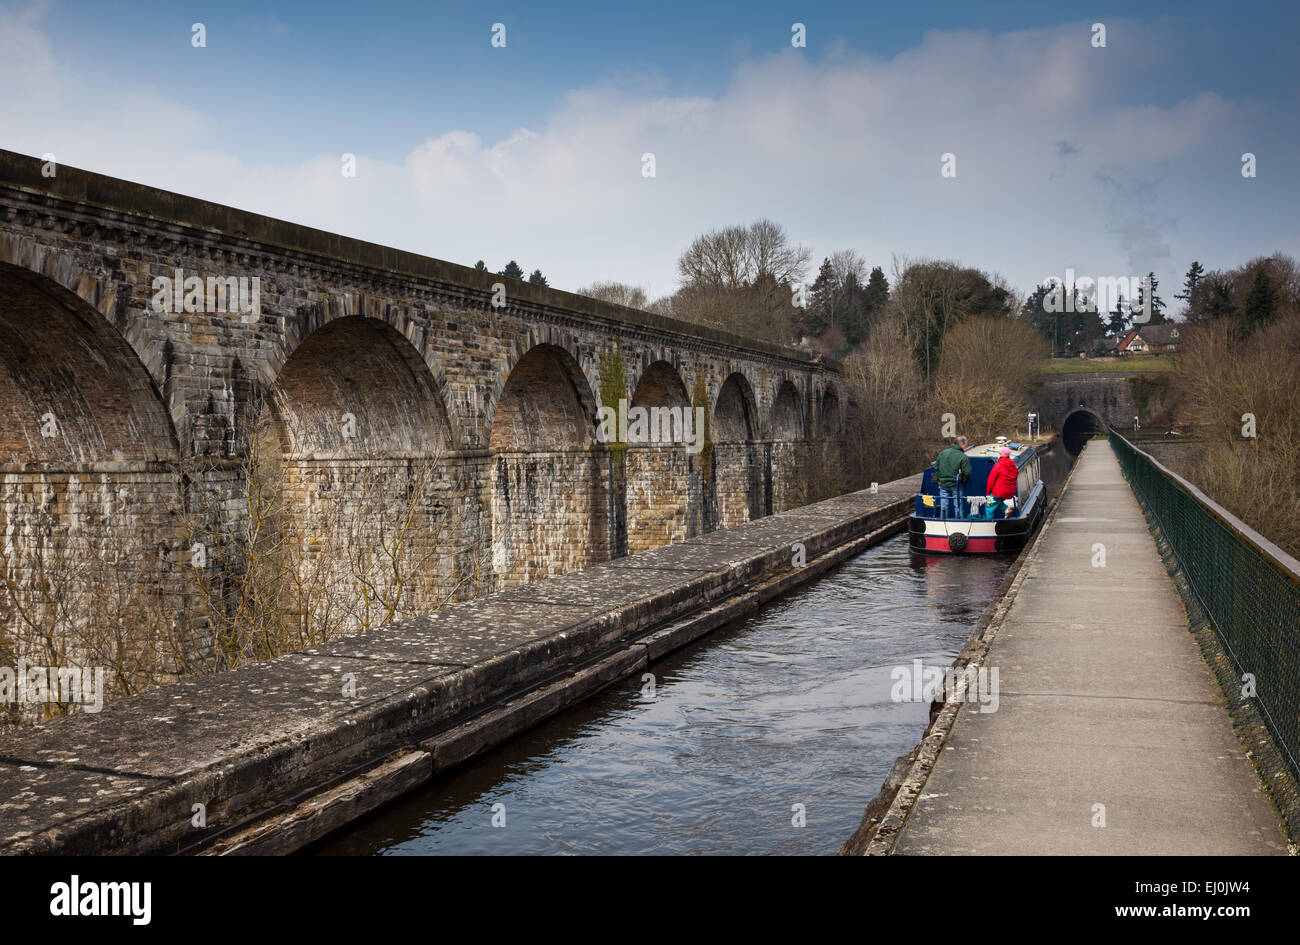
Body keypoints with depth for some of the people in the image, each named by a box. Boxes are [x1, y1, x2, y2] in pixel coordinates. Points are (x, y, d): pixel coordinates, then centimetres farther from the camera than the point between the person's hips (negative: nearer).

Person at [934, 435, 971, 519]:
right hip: (956, 485, -4)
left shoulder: (942, 453, 4)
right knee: (958, 506, 6)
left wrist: (939, 480, 14)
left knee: (943, 507, 11)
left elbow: (936, 468, 8)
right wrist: (963, 481, 6)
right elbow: (967, 473, -12)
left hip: (943, 484, 4)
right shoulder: (963, 457, -12)